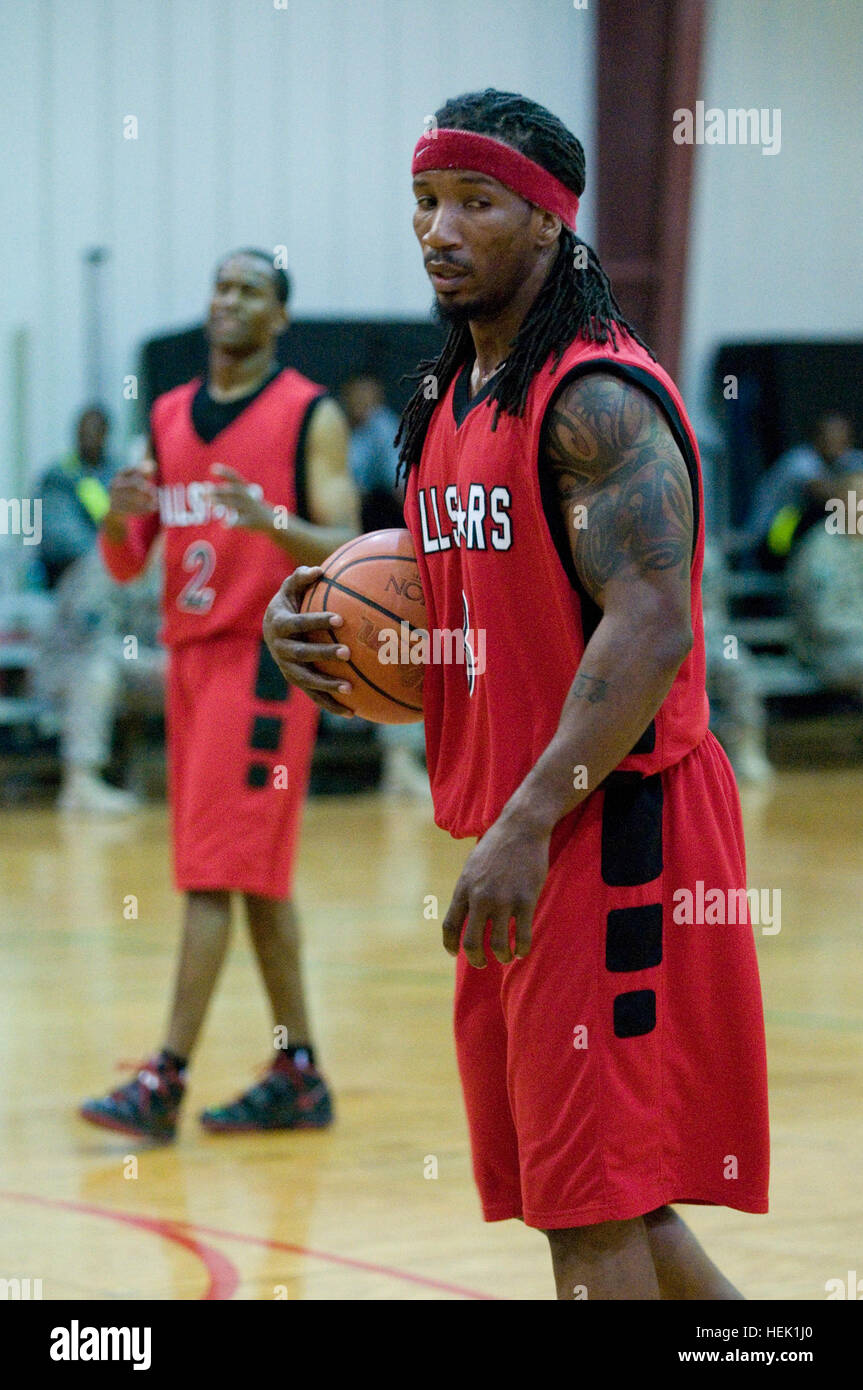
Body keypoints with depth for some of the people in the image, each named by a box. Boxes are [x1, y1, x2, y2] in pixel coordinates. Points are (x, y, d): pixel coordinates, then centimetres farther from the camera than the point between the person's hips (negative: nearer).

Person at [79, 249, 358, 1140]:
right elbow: (126, 565, 12)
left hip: (265, 657, -7)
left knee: (217, 871, -11)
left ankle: (166, 1080, -12)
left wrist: (268, 521, -29)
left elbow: (347, 553, -12)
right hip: (190, 655, 7)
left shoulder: (312, 416, -5)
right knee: (258, 875, 10)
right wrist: (121, 515, -11)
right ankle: (298, 1077, 16)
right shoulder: (169, 417, 12)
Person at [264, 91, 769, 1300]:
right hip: (511, 840, 9)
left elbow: (650, 632, -23)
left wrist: (527, 825, -28)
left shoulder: (600, 400, -14)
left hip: (608, 831, -9)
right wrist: (317, 622, 4)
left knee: (593, 1206, -7)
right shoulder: (447, 401, 15)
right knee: (588, 1188, 14)